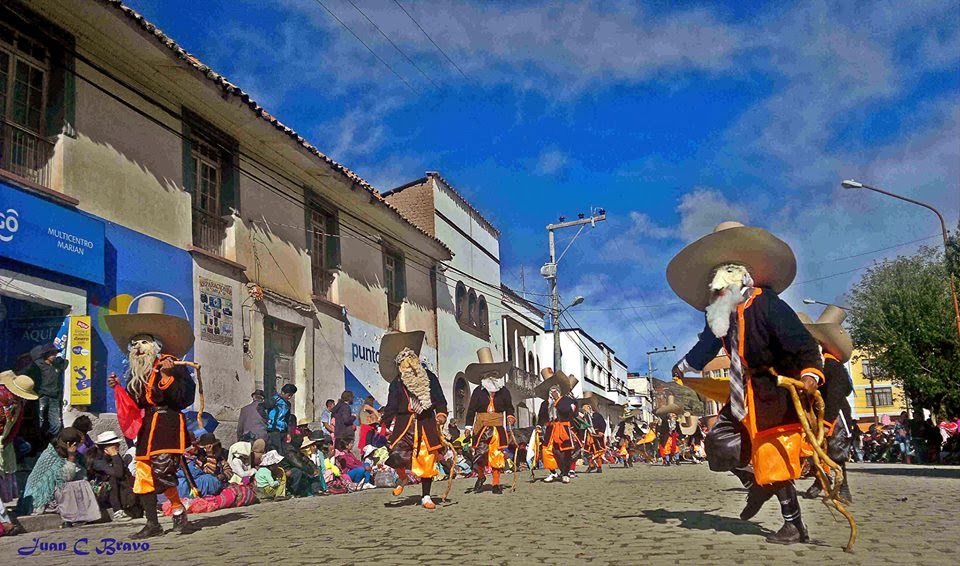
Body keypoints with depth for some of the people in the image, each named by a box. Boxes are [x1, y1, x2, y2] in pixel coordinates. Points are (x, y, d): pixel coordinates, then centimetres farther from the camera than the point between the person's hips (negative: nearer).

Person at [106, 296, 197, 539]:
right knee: (143, 477, 7)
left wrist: (167, 375, -27)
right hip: (147, 428, 8)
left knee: (162, 470, -19)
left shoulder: (171, 365, -7)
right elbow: (134, 403, 19)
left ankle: (179, 510, 1)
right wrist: (118, 388, 9)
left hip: (168, 425, -8)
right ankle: (153, 523, 16)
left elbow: (183, 397, -17)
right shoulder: (136, 372, 15)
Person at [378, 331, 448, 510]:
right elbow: (392, 406, 5)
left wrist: (441, 414, -6)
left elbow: (440, 400, 9)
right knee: (397, 455, -18)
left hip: (427, 425, 1)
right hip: (404, 424, -1)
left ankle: (426, 497, 18)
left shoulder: (429, 378, 7)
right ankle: (403, 478, 17)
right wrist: (385, 420, -6)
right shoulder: (397, 383, 4)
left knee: (427, 461, 2)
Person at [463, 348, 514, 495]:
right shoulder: (478, 391, 0)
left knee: (497, 455, 1)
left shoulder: (504, 391, 4)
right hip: (481, 427, -1)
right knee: (480, 453, -3)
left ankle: (496, 484, 12)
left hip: (498, 427, 1)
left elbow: (509, 408, 15)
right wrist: (469, 426, -3)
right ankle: (481, 477, 25)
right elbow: (471, 409, 1)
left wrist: (510, 417, -5)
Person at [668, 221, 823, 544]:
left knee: (773, 457, -7)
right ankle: (756, 486, 26)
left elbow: (803, 342, -23)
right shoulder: (720, 314, 7)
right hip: (745, 395, 8)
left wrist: (810, 372, -40)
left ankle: (794, 526, 6)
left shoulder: (766, 304, -17)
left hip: (777, 393, -8)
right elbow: (706, 346, 26)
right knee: (719, 441, 5)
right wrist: (683, 367, 40)